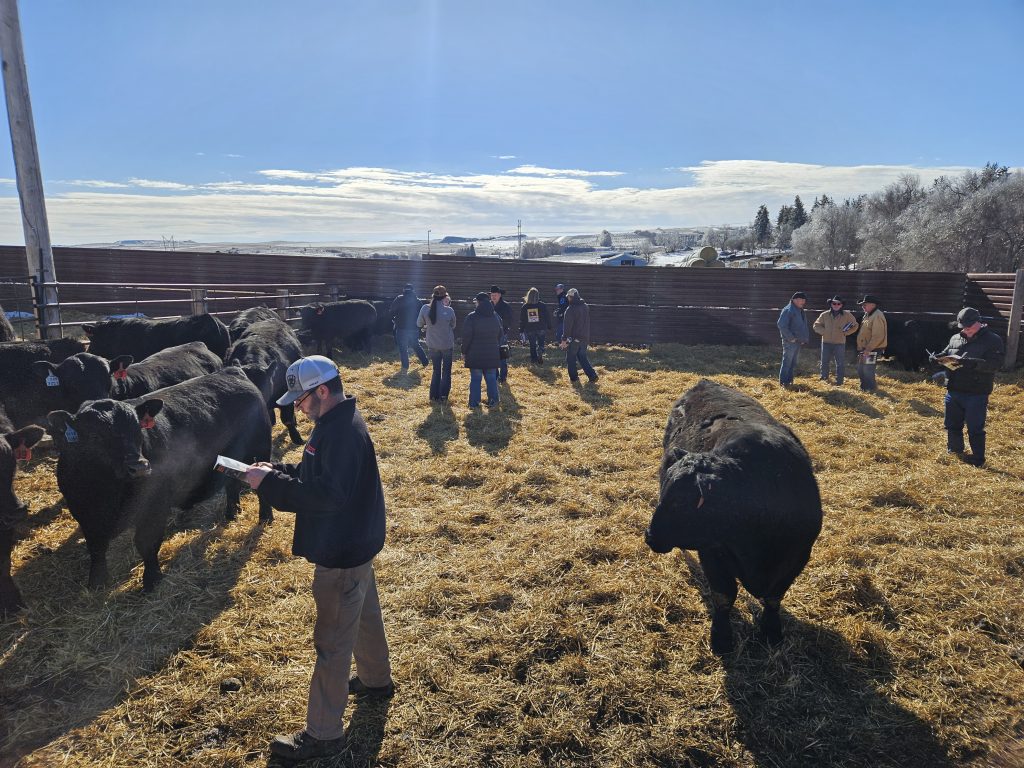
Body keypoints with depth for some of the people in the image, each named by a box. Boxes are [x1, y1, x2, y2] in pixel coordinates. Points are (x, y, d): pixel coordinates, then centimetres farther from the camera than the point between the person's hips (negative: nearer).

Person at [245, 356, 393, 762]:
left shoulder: (343, 432, -27)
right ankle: (376, 680, 50)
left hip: (342, 552, -10)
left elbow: (328, 493, -33)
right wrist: (276, 471, -1)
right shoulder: (338, 421, 5)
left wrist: (270, 484, -27)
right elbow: (314, 473, 14)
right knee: (364, 614, 28)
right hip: (355, 543, 10)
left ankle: (323, 733, 18)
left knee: (332, 641, 3)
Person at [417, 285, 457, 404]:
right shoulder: (449, 311, -18)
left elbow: (419, 324, 1)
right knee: (446, 371, 13)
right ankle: (443, 397, 12)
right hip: (447, 345, -2)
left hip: (432, 345, 2)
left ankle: (434, 396, 17)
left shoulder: (425, 309, -13)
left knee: (436, 370, 19)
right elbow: (453, 326, -1)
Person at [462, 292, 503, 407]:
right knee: (491, 377, 11)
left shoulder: (472, 317, -11)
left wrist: (464, 352, -2)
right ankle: (493, 400, 14)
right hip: (492, 354, 4)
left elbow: (466, 337, -11)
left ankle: (474, 402, 5)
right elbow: (500, 334, 13)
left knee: (475, 378, 3)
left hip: (475, 355, -4)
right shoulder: (495, 317, 6)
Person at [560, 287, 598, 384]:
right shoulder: (586, 307, 7)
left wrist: (564, 340, -13)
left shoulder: (570, 309, -16)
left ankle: (574, 378, 10)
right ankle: (592, 375, 6)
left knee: (570, 359, 8)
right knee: (582, 358, 16)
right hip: (585, 338, 7)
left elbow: (567, 326, -17)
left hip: (574, 338, -7)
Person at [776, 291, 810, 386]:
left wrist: (805, 338, 13)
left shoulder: (800, 311, 17)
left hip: (798, 342, 9)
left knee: (793, 363, 14)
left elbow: (804, 326, 26)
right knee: (787, 362, -6)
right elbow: (781, 325, -22)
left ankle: (789, 380, 22)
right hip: (790, 342, -9)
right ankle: (783, 381, 0)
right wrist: (790, 338, -20)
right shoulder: (788, 310, -13)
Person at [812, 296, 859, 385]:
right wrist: (824, 332, -8)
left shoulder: (847, 315, 0)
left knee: (840, 363, 1)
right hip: (826, 342, 1)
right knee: (825, 362, 11)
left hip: (840, 343, -1)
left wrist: (845, 333, -3)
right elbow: (816, 325, 8)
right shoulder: (825, 315, 2)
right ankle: (824, 378, 30)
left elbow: (855, 325, 10)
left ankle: (839, 381, 10)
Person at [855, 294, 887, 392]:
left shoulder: (877, 316, -18)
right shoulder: (867, 315, 14)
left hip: (872, 349, -10)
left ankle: (871, 388, 5)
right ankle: (864, 387, 27)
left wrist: (868, 349, -23)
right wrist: (861, 348, 14)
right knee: (860, 369, 15)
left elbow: (878, 336, -24)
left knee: (867, 369, -7)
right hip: (865, 348, 10)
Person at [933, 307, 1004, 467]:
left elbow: (995, 363, -19)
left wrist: (969, 363, -32)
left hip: (976, 394, -6)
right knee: (952, 424, 17)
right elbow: (945, 355, 18)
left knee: (975, 429, 0)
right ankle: (955, 451, 36)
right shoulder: (955, 338, 9)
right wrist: (941, 357, -7)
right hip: (953, 392, 6)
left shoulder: (992, 340, -8)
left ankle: (978, 459, 12)